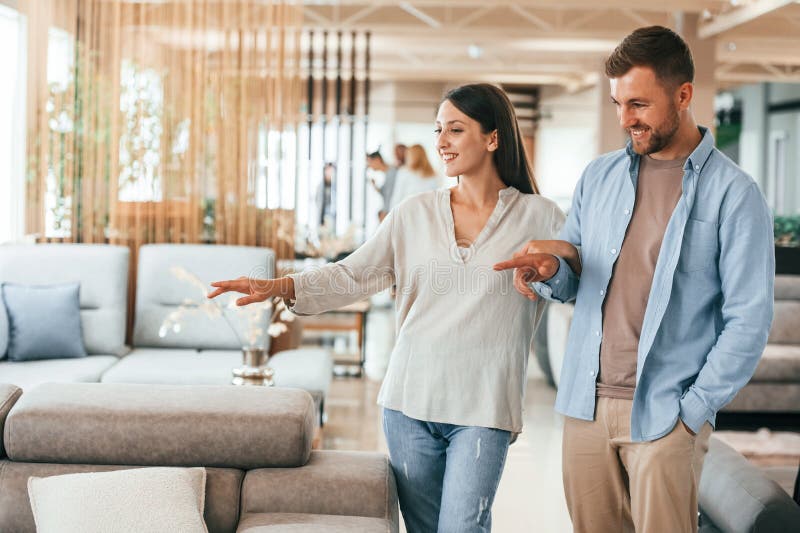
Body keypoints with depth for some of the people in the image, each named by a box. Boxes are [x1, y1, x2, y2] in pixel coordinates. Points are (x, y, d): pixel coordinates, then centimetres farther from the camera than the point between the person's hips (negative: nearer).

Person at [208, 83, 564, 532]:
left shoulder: (538, 217, 2)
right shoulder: (414, 215, 8)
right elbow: (355, 275, 2)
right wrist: (281, 287, -11)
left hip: (484, 408, -3)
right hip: (410, 399, 3)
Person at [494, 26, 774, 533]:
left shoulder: (734, 194, -5)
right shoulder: (599, 176, 10)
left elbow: (749, 320, -7)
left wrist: (694, 409, -10)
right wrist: (551, 271, -8)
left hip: (665, 415, -4)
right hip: (586, 402, 4)